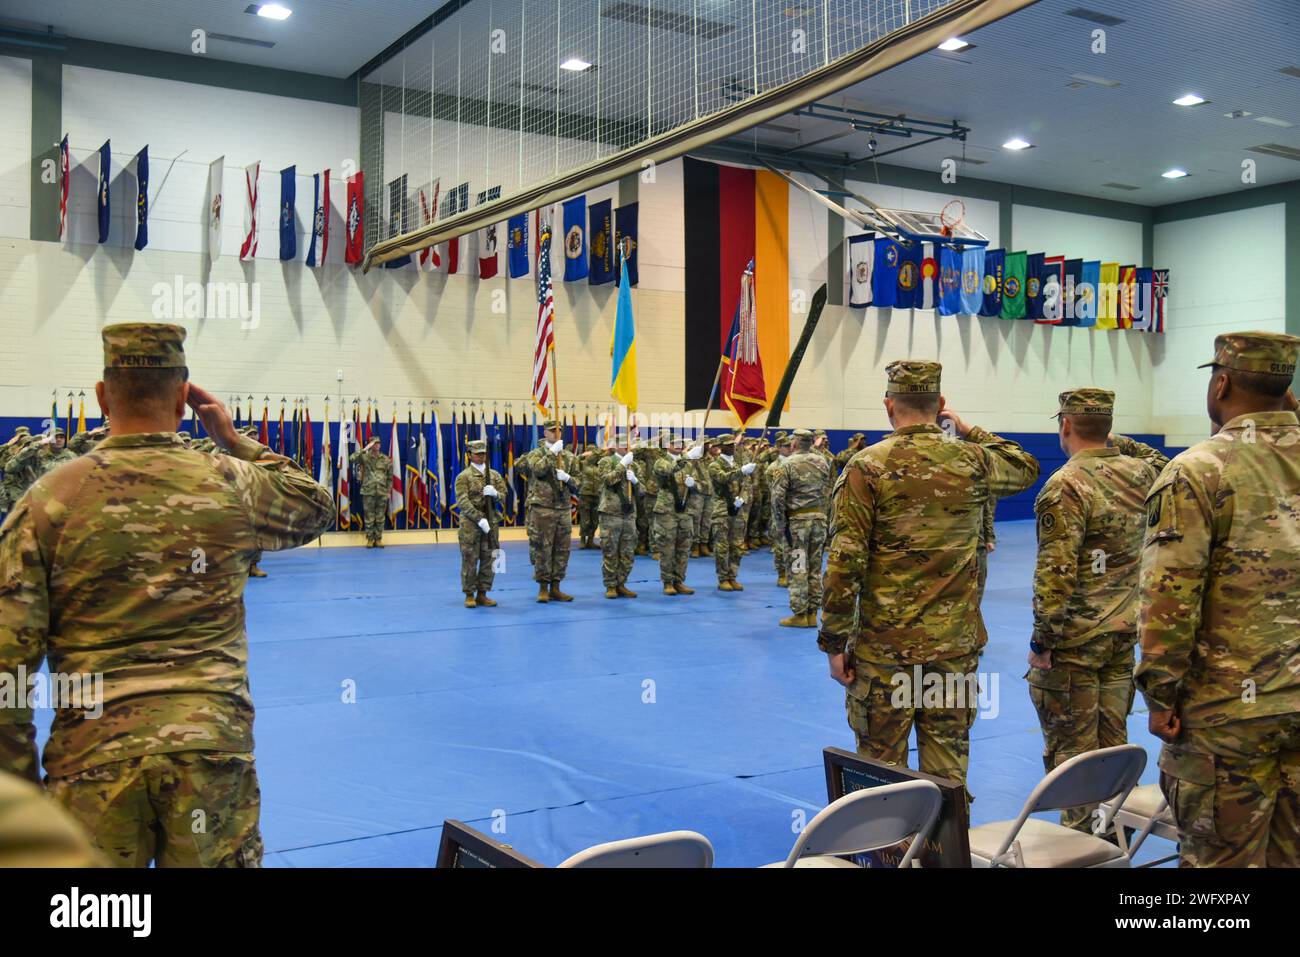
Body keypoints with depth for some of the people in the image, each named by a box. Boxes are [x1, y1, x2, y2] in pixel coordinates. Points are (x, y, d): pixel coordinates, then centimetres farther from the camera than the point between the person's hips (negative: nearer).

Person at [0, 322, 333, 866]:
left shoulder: (51, 499, -5)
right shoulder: (231, 485, -3)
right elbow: (316, 508, 19)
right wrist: (234, 439, 19)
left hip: (94, 755, 0)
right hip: (214, 746, 1)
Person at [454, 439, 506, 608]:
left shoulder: (494, 475, 12)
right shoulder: (463, 476, -1)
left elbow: (503, 497, 8)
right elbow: (462, 502, -10)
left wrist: (495, 494, -16)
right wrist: (480, 519, -18)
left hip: (491, 522, 4)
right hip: (470, 523, -4)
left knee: (489, 560, 6)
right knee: (470, 560, -1)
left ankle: (482, 594, 15)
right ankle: (469, 595, 8)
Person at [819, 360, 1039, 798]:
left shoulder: (866, 467, -10)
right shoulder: (972, 462, 0)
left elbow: (844, 564, -14)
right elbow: (1026, 467, 24)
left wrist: (834, 643, -6)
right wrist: (967, 429, 23)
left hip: (883, 643, -3)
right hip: (956, 642, 3)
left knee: (881, 762, 9)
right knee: (948, 767, 12)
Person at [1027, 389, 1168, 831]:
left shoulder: (1065, 487, -19)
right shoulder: (1139, 472, 2)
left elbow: (1056, 575, -22)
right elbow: (1160, 460, 31)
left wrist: (1042, 642, -15)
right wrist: (1116, 441, 22)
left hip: (1074, 641, -7)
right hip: (1125, 633, 7)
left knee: (1071, 750, 3)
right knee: (1113, 743, 17)